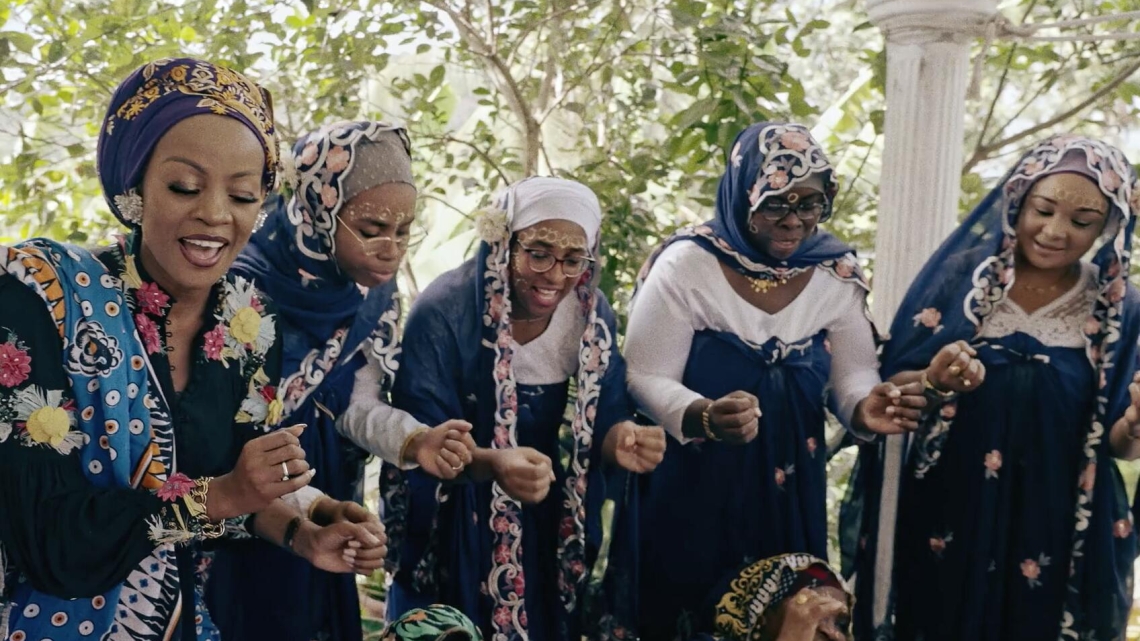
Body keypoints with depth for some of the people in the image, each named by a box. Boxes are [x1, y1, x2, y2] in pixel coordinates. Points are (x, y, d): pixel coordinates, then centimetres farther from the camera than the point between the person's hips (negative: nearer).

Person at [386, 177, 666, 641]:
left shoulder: (594, 315, -4)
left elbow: (602, 420, -1)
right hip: (458, 538, -4)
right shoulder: (443, 312, -19)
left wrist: (622, 440, -24)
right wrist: (493, 464, -38)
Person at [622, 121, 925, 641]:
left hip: (790, 494, 4)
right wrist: (703, 417, -35)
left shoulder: (836, 273, -2)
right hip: (692, 491, -3)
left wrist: (865, 408, -26)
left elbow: (852, 373, -2)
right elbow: (646, 379, -15)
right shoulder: (686, 264, -15)